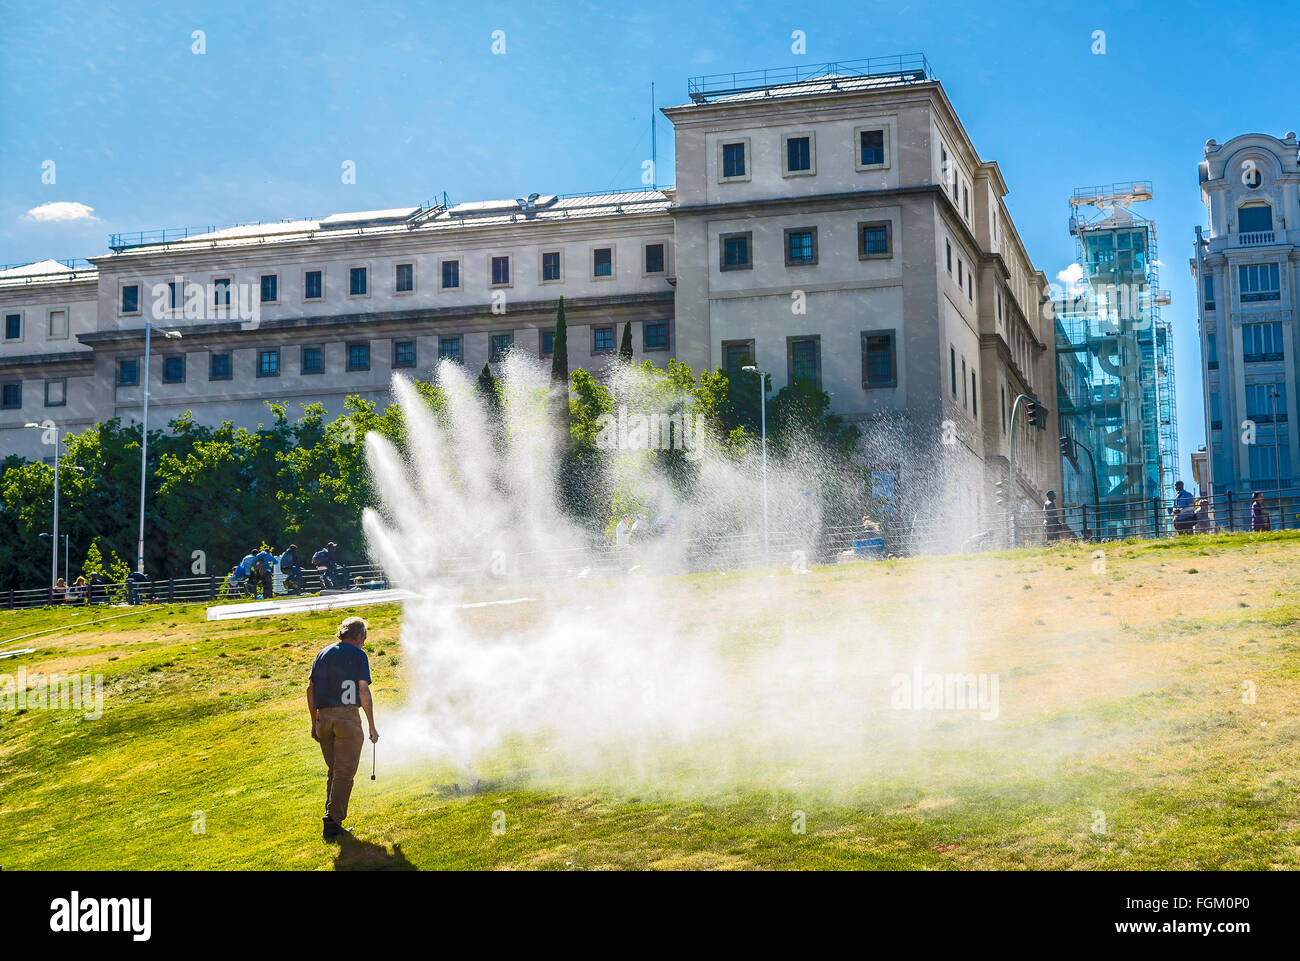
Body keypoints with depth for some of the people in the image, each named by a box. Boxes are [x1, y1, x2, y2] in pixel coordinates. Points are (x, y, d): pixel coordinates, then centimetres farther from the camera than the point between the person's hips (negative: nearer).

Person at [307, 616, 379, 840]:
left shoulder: (323, 654, 16)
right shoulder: (357, 655, -1)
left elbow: (310, 689, 13)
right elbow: (363, 691, -6)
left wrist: (314, 722, 19)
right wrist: (372, 727, -2)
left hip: (323, 717, 6)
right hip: (347, 716, -6)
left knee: (334, 771, 16)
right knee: (344, 772, -3)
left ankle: (332, 816, 14)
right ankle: (333, 821, -9)